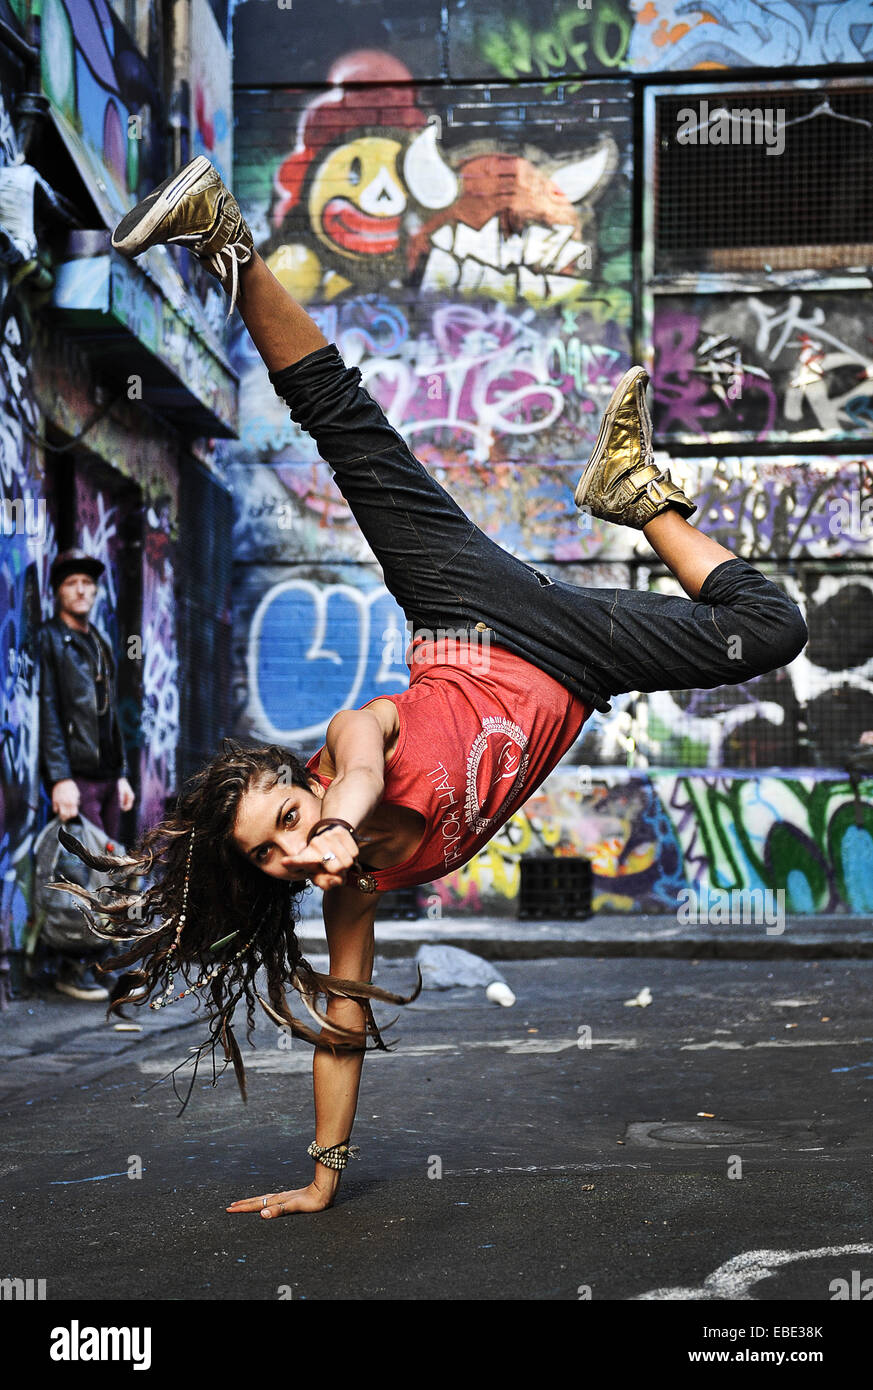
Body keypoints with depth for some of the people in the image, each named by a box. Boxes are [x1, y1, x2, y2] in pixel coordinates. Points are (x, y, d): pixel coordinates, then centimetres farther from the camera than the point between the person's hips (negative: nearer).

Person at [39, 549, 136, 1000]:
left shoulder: (99, 644, 20)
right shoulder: (49, 640, -4)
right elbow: (47, 712, -12)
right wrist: (60, 777, -18)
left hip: (105, 776, 8)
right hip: (75, 776, -7)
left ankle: (94, 961, 14)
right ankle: (73, 968, -2)